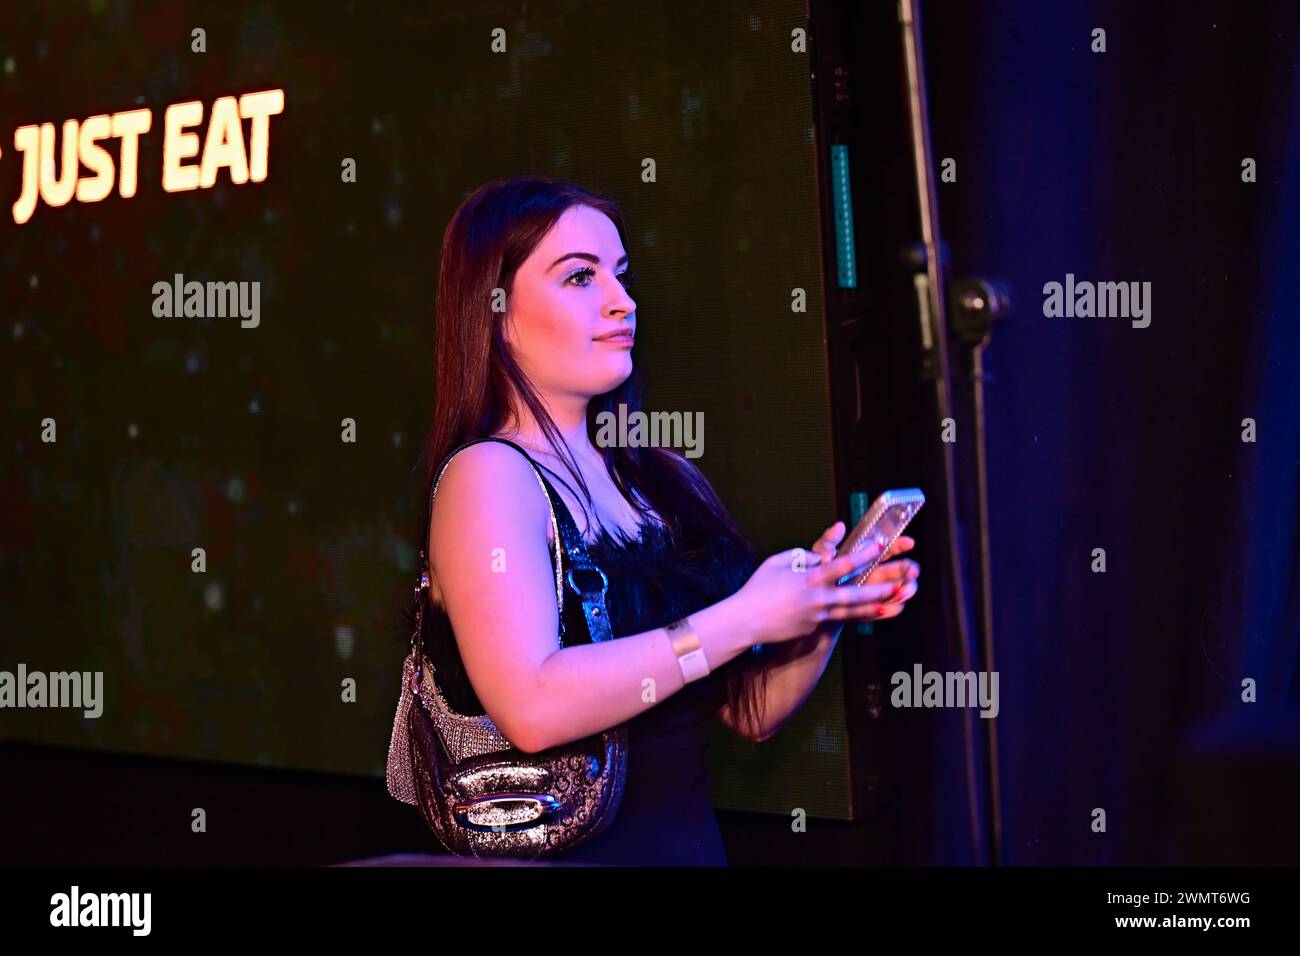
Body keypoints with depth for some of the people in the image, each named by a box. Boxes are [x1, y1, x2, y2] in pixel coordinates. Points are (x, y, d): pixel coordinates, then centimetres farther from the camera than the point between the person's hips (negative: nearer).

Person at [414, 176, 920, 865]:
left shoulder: (664, 475, 8)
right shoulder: (486, 476, -7)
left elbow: (751, 714, 12)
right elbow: (531, 709, -20)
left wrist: (824, 611, -4)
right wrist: (745, 618, -16)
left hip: (695, 837, 5)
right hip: (573, 846, -4)